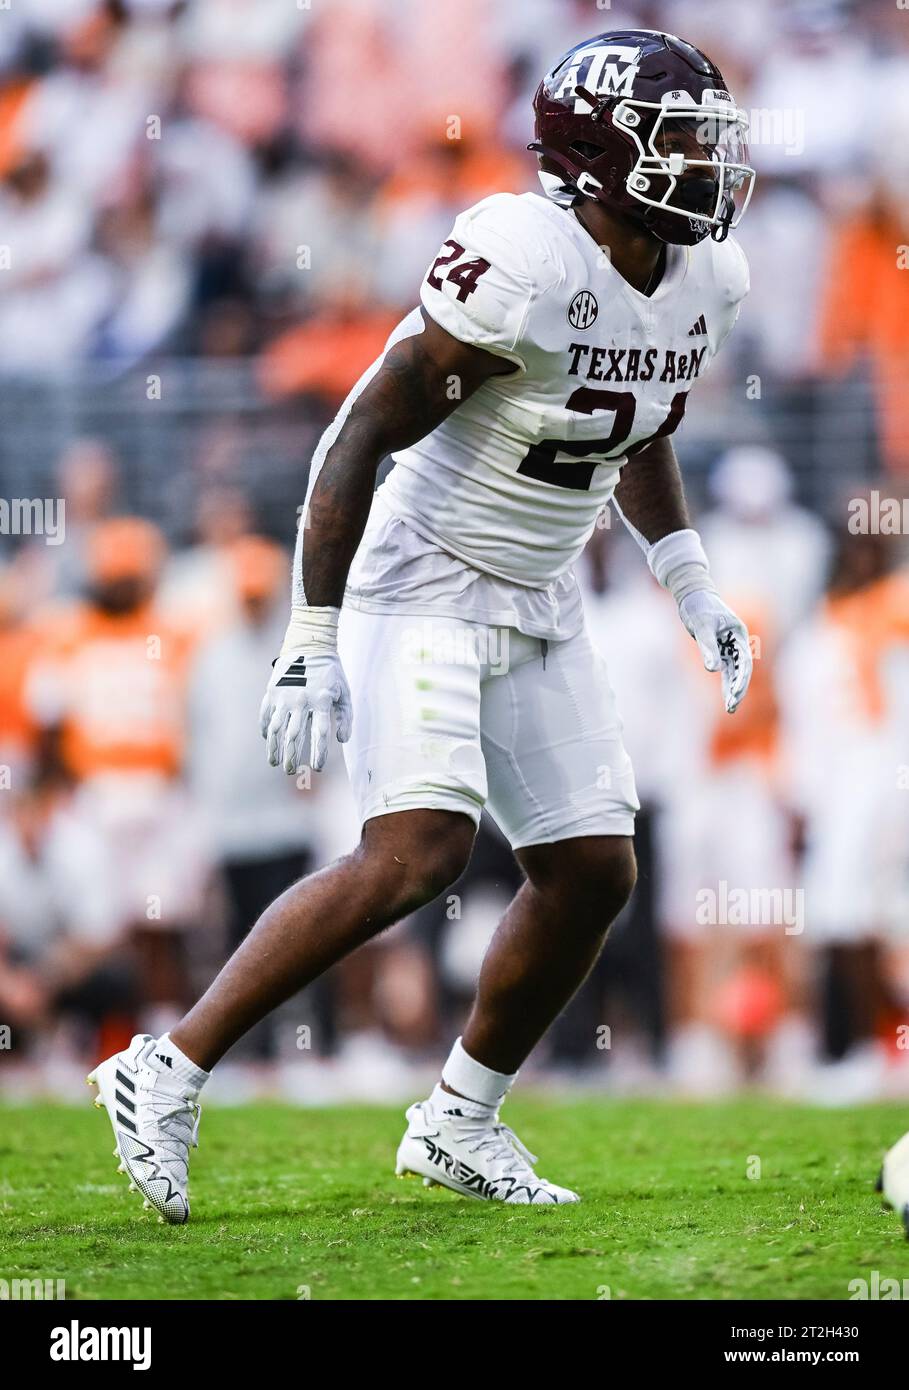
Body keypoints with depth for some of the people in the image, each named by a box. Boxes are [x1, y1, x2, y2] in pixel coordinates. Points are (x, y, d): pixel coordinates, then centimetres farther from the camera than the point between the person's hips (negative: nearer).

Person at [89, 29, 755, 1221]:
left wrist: (693, 587, 18)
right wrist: (311, 648, -21)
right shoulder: (527, 267, -24)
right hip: (420, 585, -8)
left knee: (594, 873, 5)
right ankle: (169, 1074, -17)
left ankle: (460, 1123, 22)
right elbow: (360, 440, -20)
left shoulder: (704, 281, 2)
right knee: (419, 852, -23)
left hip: (538, 609, 8)